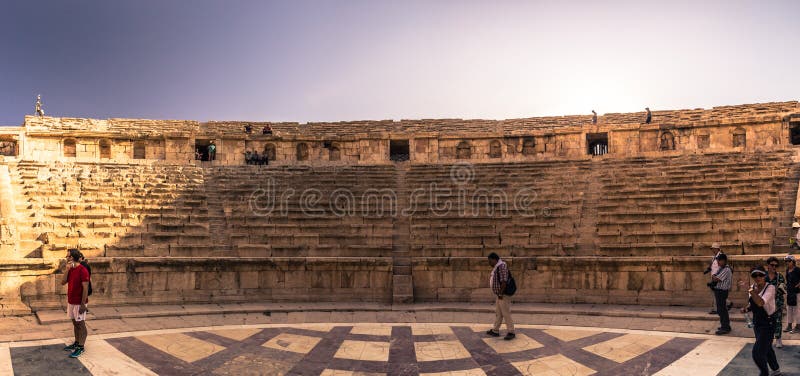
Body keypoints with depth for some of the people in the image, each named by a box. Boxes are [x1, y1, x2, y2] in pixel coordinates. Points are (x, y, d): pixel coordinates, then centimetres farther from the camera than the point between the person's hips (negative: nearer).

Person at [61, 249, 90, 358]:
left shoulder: (82, 270, -17)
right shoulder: (70, 270, 10)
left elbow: (85, 288, -18)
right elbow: (63, 282, 3)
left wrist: (83, 304, -20)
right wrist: (67, 270, -7)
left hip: (79, 303, -8)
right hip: (71, 301, 8)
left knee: (80, 324, -1)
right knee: (75, 323, 16)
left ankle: (81, 347, 5)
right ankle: (76, 343, 26)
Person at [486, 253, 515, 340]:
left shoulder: (502, 266, -18)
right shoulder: (496, 267, 15)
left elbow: (504, 281, -25)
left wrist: (500, 294, -22)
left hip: (503, 295, -11)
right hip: (498, 295, 11)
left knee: (506, 313, -5)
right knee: (498, 313, 16)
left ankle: (511, 332, 2)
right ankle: (495, 331, 24)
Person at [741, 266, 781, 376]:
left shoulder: (770, 288, -17)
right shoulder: (753, 287, 2)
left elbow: (761, 303, -33)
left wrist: (752, 292, -29)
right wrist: (746, 309, -2)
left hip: (767, 323, -7)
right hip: (757, 323, 7)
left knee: (757, 352, -9)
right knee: (766, 349, 25)